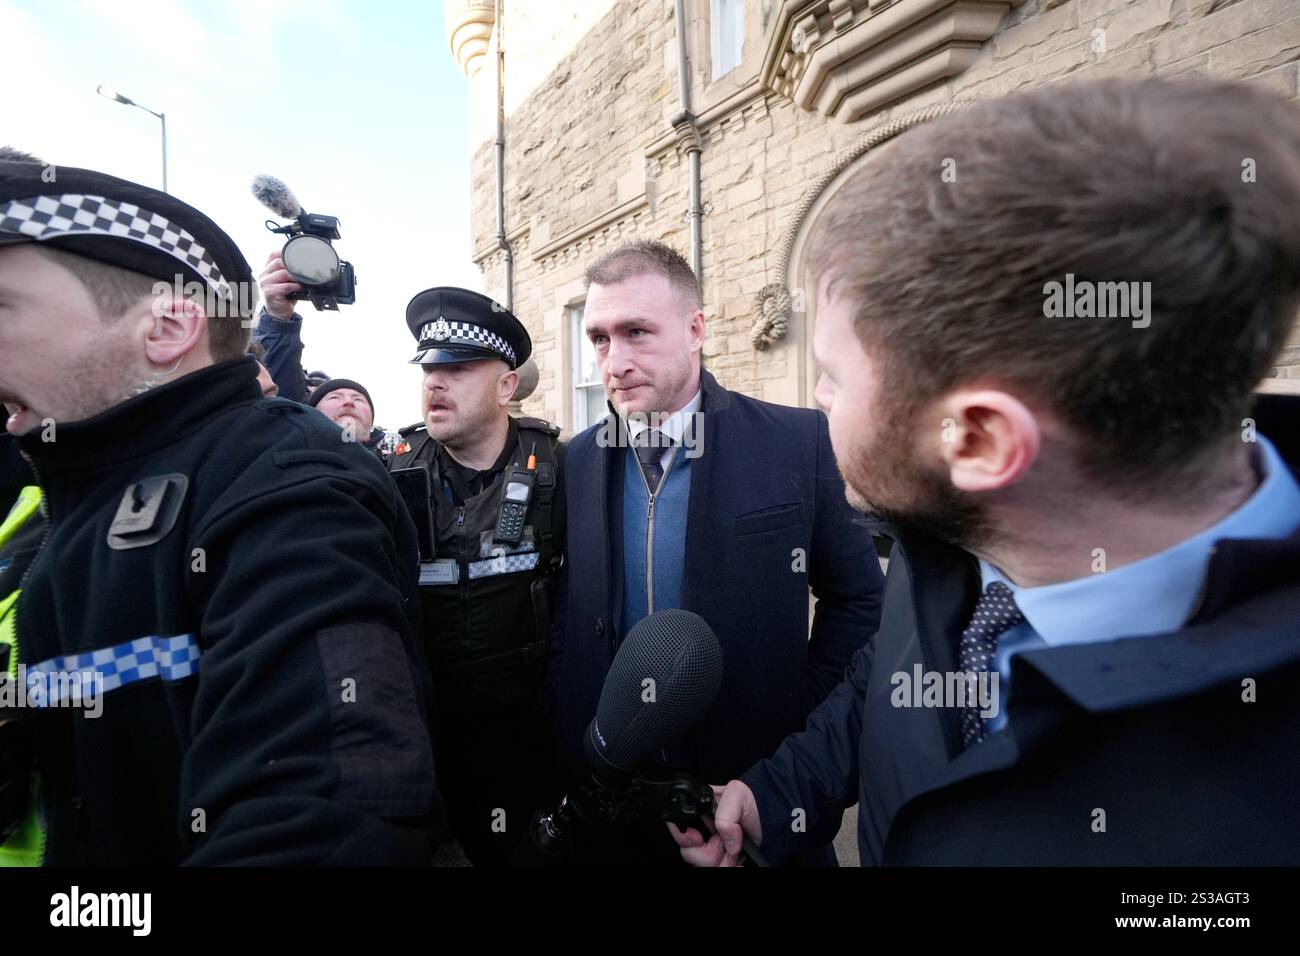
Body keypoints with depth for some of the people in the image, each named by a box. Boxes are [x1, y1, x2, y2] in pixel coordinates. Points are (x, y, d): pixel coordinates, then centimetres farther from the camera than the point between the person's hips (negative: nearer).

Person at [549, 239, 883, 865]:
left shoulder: (796, 442, -12)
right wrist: (572, 754, -2)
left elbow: (859, 597, -4)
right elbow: (567, 620, 2)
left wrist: (798, 721, -6)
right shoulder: (581, 460, -3)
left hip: (759, 789, -2)